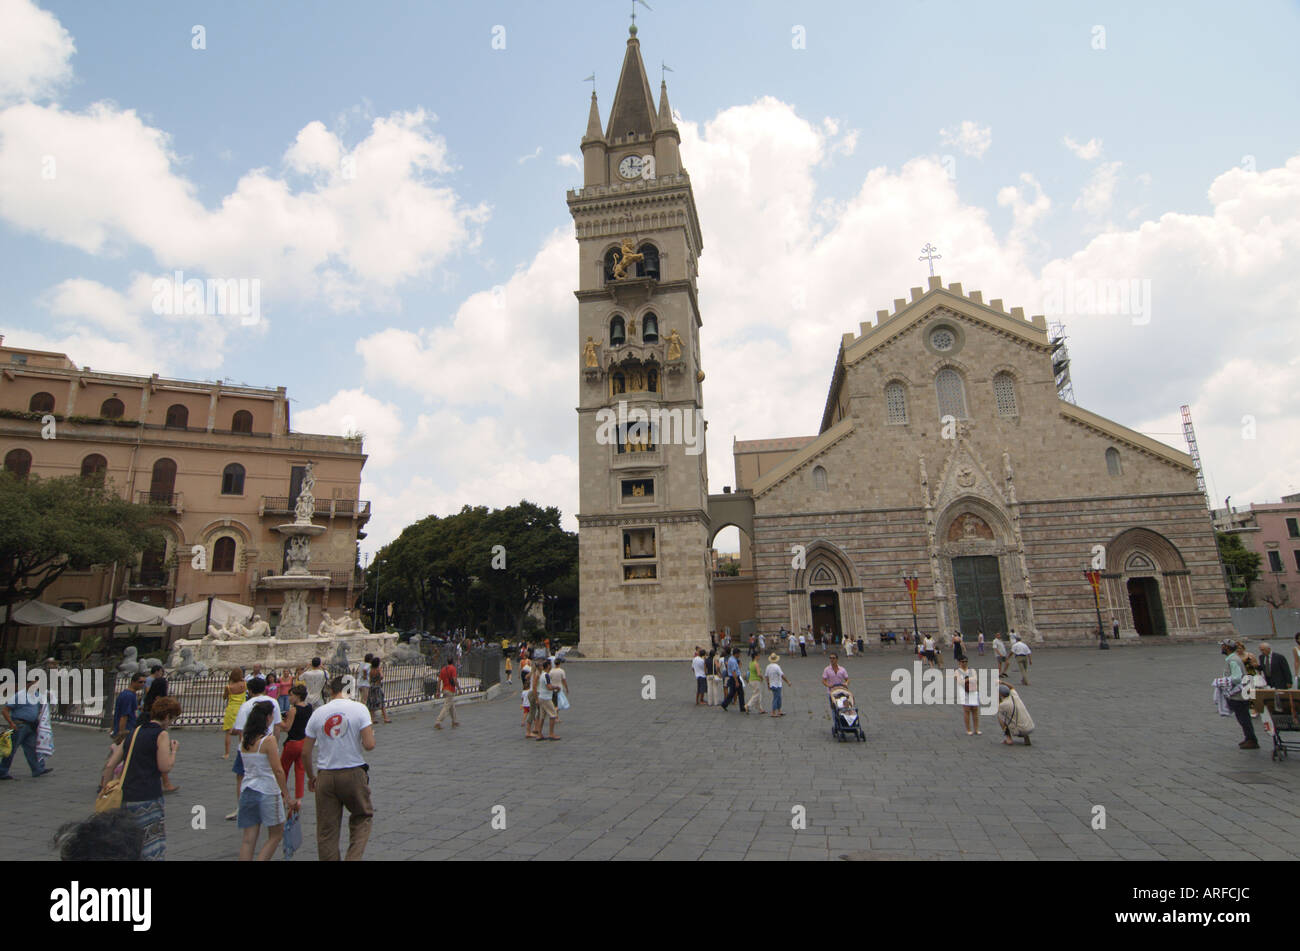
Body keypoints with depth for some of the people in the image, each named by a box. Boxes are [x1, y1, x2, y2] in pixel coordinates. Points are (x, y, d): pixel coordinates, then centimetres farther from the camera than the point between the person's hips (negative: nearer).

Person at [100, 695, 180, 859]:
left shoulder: (133, 733, 14)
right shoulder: (161, 735, -7)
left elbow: (110, 765, 12)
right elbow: (165, 767, -12)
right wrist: (173, 750, 5)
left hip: (124, 798, 7)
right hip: (147, 800, -7)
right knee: (153, 851, -3)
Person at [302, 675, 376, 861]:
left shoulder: (318, 712, 3)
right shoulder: (359, 708, -8)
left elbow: (305, 753, 6)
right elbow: (369, 745, -15)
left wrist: (311, 777, 21)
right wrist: (371, 735, 7)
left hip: (325, 776, 2)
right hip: (354, 774, -2)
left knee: (326, 829, 13)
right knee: (363, 817, 18)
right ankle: (354, 857, 4)